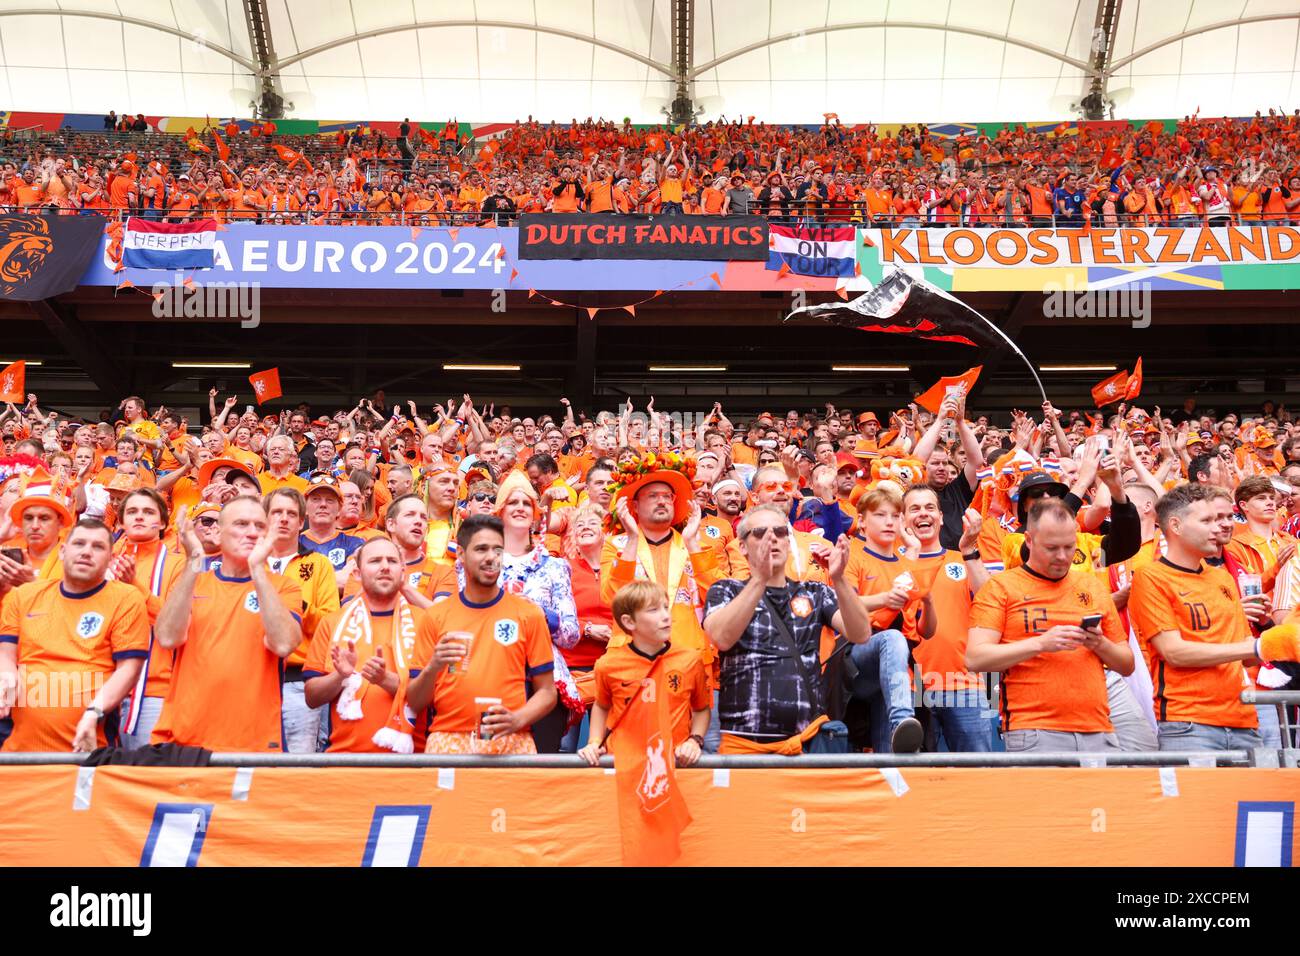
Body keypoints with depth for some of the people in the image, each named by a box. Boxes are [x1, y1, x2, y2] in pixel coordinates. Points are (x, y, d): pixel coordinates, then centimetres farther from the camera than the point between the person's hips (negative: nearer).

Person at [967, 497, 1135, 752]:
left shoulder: (1093, 586, 17)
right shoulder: (1000, 587, 3)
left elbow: (1127, 665, 20)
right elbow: (975, 658, -8)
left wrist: (1101, 645, -1)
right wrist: (1040, 643, -15)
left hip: (1098, 732, 4)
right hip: (1034, 732, -4)